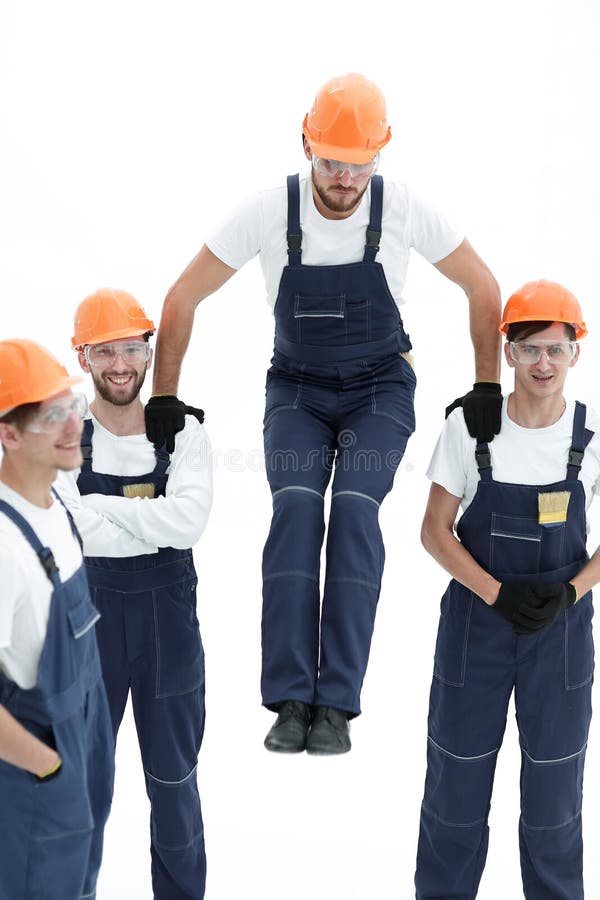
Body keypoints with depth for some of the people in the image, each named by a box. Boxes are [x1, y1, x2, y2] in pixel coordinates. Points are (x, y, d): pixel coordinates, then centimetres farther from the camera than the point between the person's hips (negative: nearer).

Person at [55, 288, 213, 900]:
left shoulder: (183, 435, -6)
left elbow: (188, 522, -21)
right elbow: (74, 533, -20)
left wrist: (103, 505, -17)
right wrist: (151, 520, -19)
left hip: (167, 617, 0)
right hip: (89, 613, 0)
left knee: (174, 778, 15)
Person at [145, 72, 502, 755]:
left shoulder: (403, 209, -15)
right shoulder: (270, 212, -16)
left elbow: (483, 289, -3)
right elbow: (184, 297, -8)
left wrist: (487, 387, -5)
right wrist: (164, 396, -10)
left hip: (379, 390, 0)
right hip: (296, 390, 1)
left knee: (354, 511, -24)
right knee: (295, 508, -24)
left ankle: (336, 704, -18)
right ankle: (291, 700, -19)